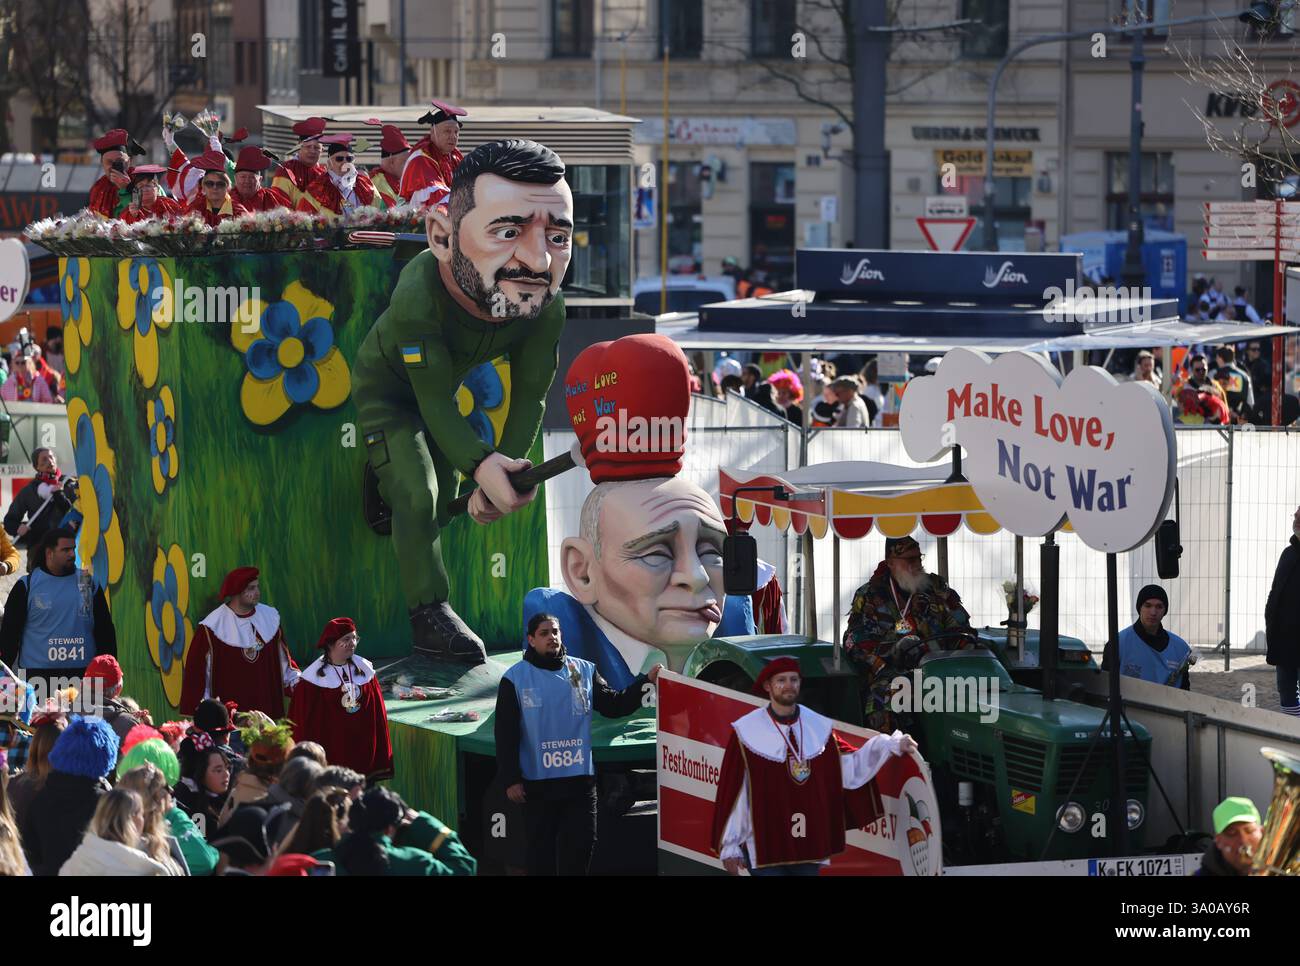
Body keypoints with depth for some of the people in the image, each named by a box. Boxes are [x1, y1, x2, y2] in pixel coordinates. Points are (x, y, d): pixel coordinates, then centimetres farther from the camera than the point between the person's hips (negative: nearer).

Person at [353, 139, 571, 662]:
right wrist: (482, 465, -53)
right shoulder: (419, 295, -46)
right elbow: (435, 403, -37)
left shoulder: (546, 306, -33)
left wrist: (508, 474, -32)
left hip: (439, 388, 5)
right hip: (386, 386, -5)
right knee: (415, 494, -16)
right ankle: (430, 611, 0)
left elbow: (529, 398, -20)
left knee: (443, 503, 17)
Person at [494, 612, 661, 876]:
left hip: (580, 780, 2)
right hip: (537, 782, -2)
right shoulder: (515, 679, -2)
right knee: (541, 847, 5)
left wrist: (645, 681, -9)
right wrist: (510, 780, -7)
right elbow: (506, 735, -2)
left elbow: (614, 705, 4)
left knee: (581, 843, 1)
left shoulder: (584, 671, 7)